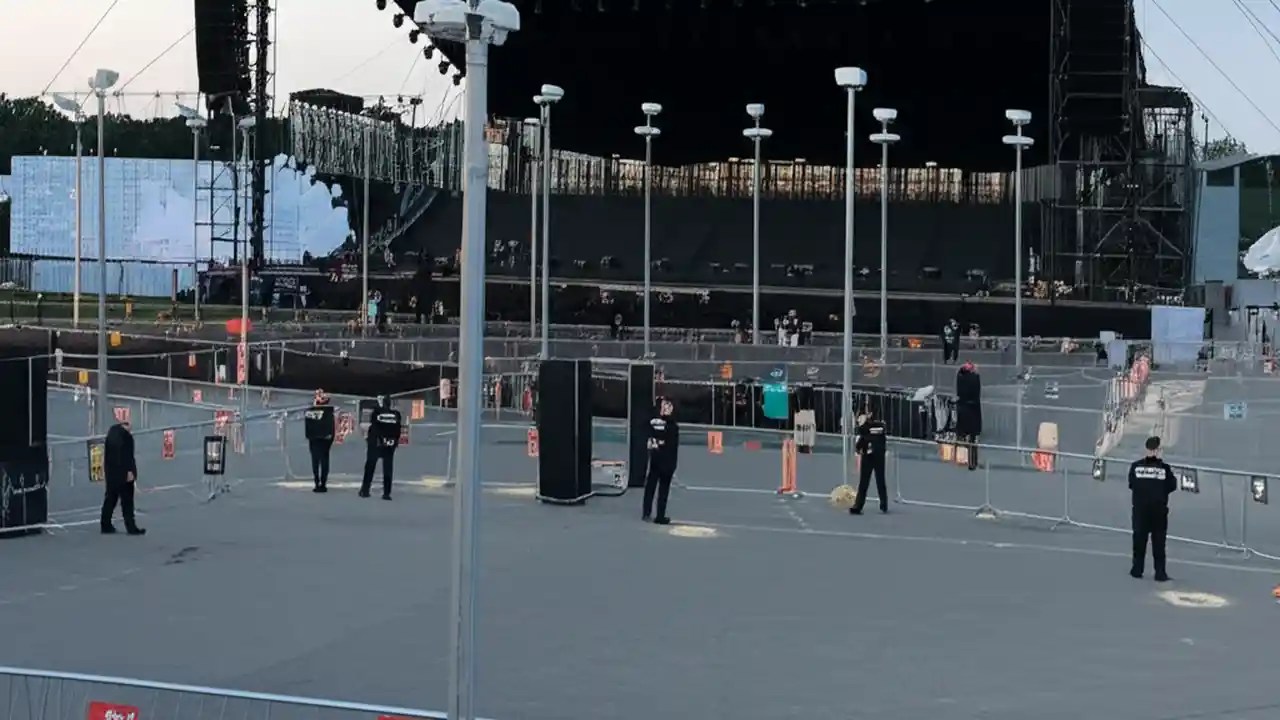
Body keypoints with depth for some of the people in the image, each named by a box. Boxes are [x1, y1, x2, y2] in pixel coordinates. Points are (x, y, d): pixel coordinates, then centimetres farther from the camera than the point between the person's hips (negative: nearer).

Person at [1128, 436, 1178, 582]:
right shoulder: (1164, 468, -10)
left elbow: (1131, 485, 2)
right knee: (1158, 542, 4)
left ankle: (1137, 569, 16)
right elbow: (1172, 486, -5)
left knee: (1139, 539, 12)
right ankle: (1160, 572, 3)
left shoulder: (1136, 466, -6)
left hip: (1140, 509, 1)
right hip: (1159, 510, -1)